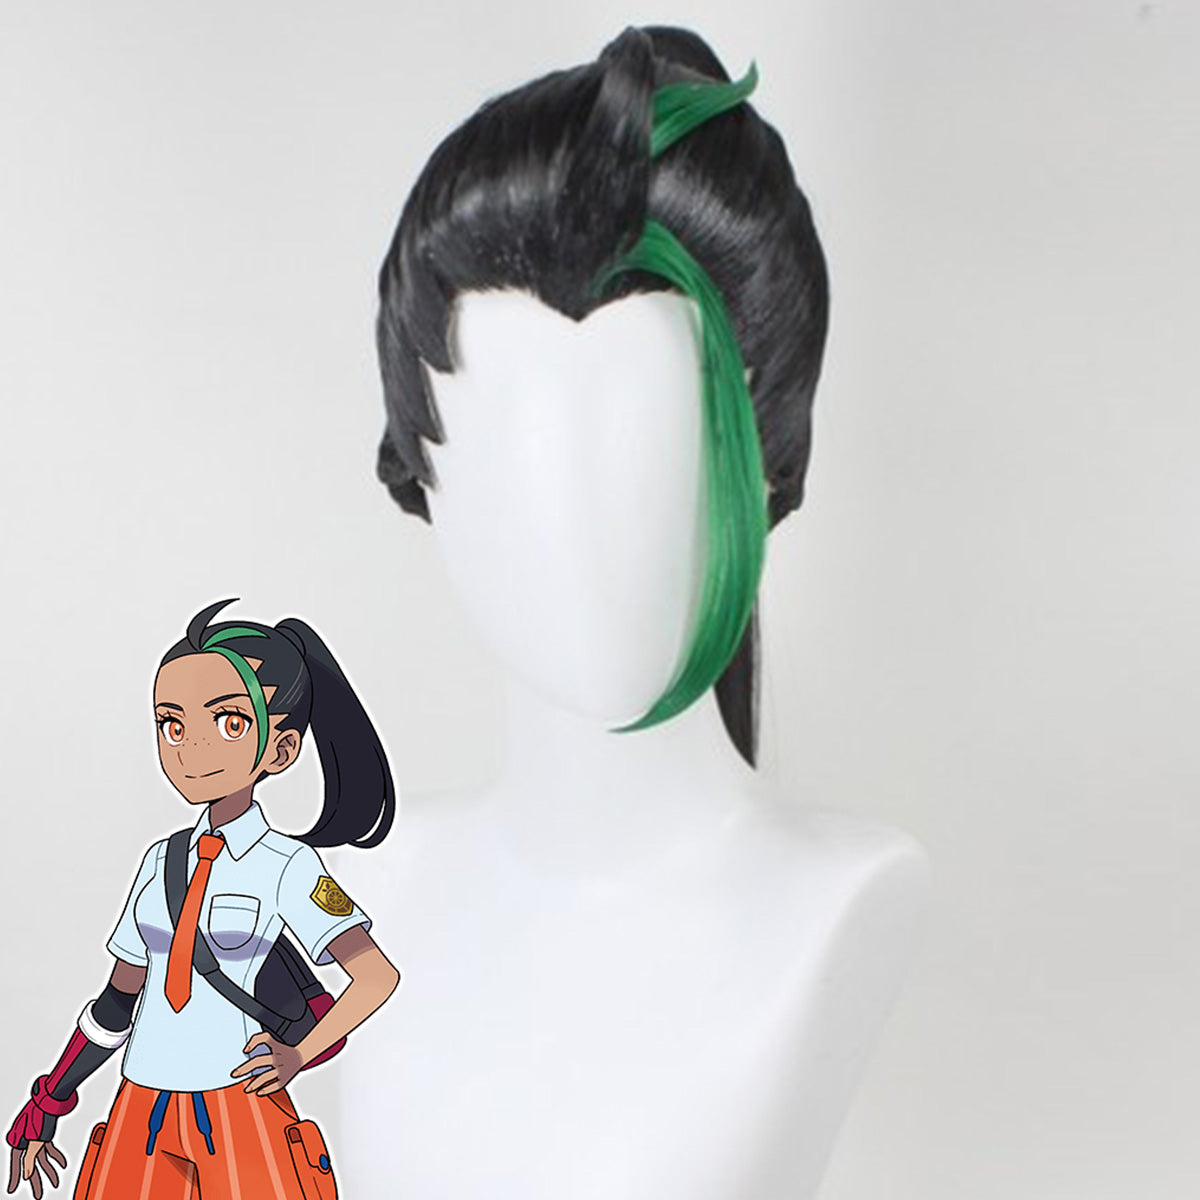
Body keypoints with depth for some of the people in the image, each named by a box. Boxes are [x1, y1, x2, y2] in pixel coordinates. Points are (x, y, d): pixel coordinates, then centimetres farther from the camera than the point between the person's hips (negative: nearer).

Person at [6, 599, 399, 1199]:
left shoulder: (286, 865, -7)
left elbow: (377, 975, -12)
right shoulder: (161, 861, 9)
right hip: (140, 1117, 5)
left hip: (238, 1109, -5)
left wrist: (299, 1054, -17)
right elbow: (119, 997, 15)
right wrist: (44, 1110, 16)